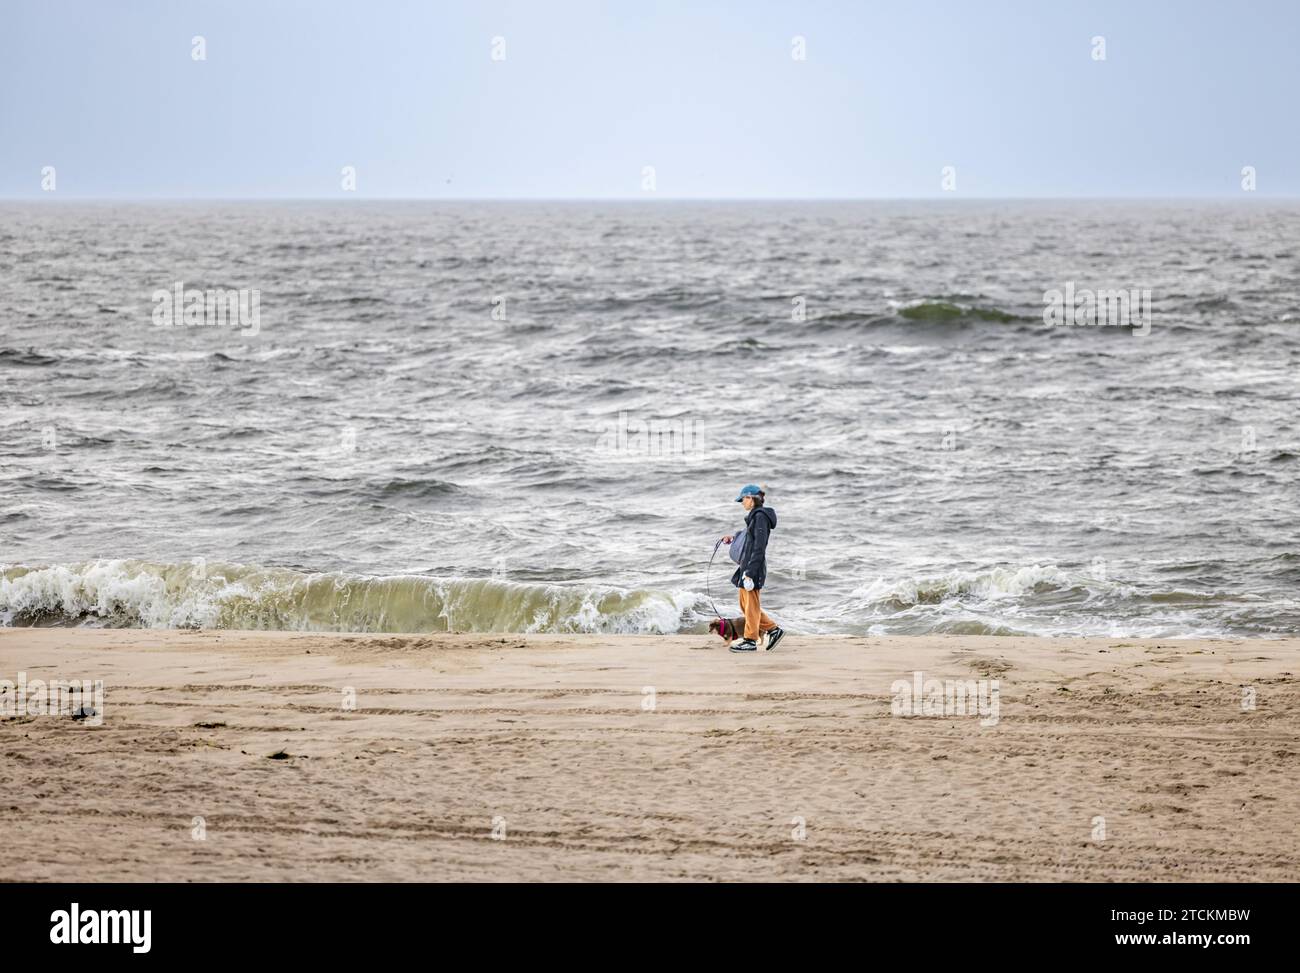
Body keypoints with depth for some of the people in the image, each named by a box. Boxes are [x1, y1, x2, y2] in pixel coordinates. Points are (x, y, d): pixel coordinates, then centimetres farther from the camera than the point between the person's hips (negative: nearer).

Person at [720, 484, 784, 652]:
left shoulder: (760, 517, -15)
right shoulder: (754, 516, 15)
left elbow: (759, 547, -19)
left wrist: (750, 572, -21)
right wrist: (733, 539, 26)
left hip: (754, 566, -10)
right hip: (747, 566, 10)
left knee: (751, 604, -3)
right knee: (745, 604, 13)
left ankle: (751, 640, 3)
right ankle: (773, 629, 17)